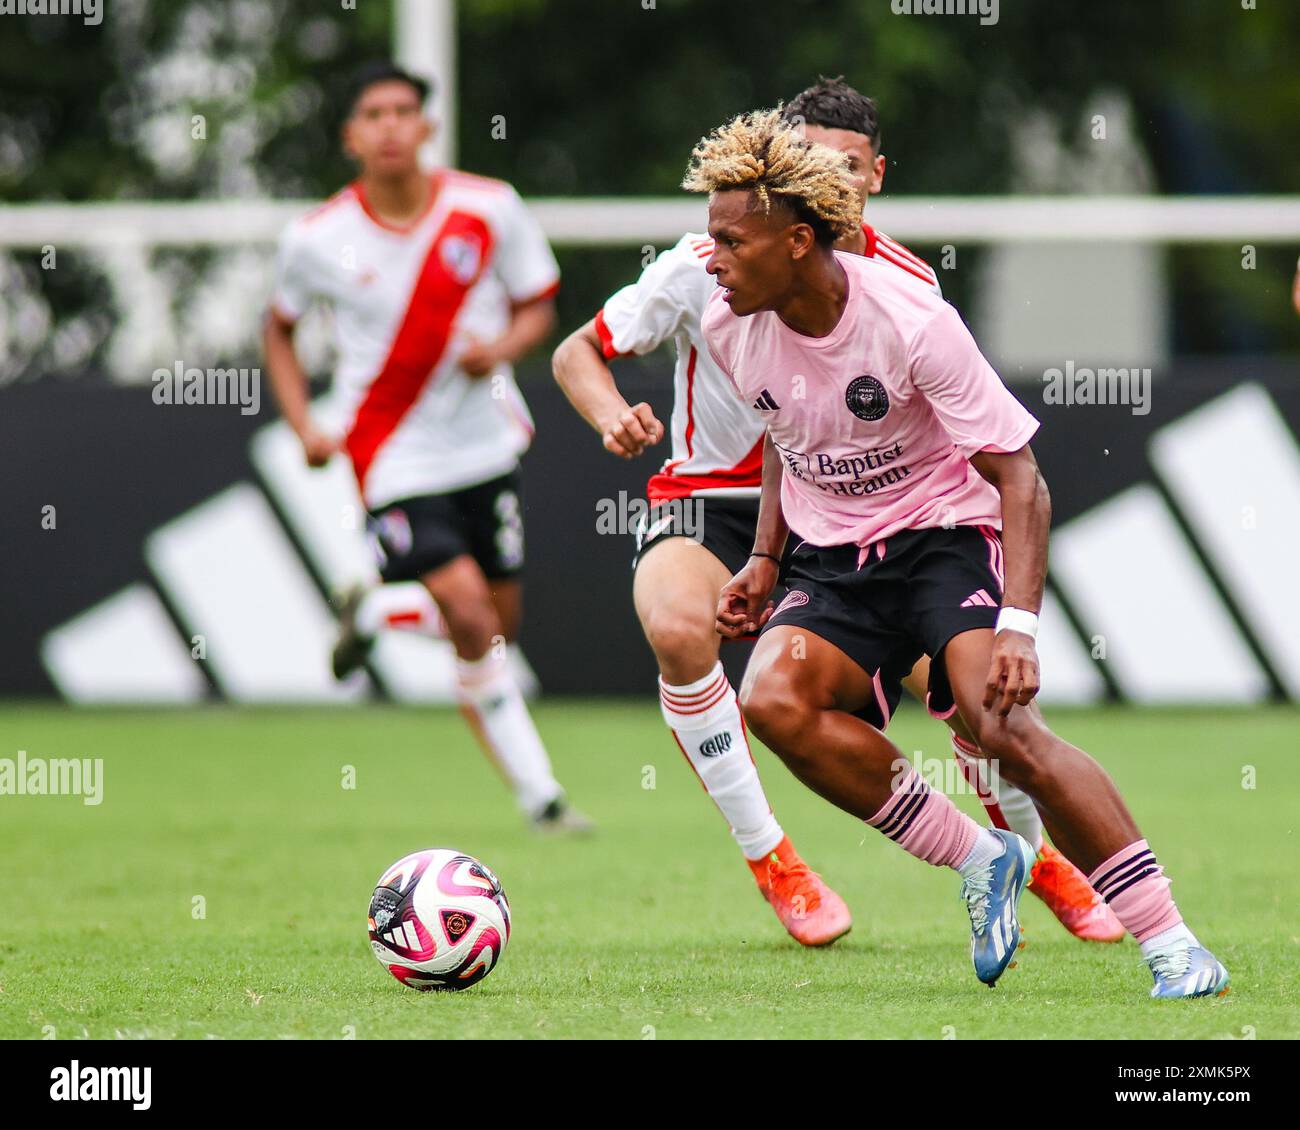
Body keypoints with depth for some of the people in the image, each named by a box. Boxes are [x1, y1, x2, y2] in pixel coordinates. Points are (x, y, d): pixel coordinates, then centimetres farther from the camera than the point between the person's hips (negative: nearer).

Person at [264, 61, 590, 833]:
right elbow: (281, 328, 10)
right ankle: (538, 794, -5)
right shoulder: (317, 239, -8)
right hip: (394, 452, -3)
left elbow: (538, 307, 4)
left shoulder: (489, 210, -7)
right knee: (471, 617, -17)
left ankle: (375, 612, 38)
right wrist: (304, 427, -2)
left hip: (487, 441, 3)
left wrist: (500, 348, -18)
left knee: (502, 621, 8)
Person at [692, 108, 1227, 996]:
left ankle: (1172, 945, -19)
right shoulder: (730, 327, -5)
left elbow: (1018, 475, -19)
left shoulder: (912, 322, -22)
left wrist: (1018, 629, -30)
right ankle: (980, 861, -10)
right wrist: (765, 560, 8)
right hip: (831, 558, 5)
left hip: (946, 533, -5)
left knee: (1003, 724, -28)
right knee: (774, 699, -26)